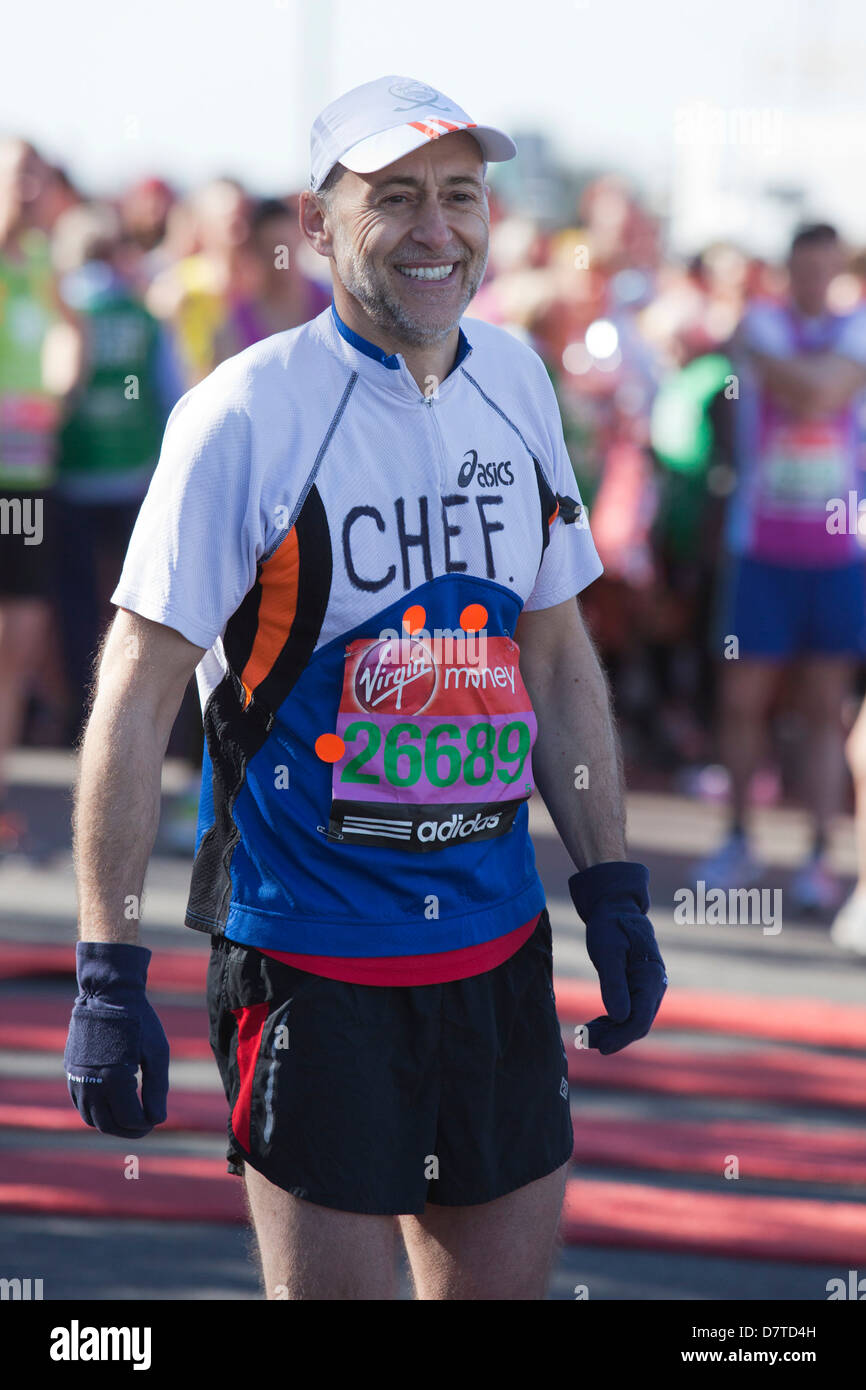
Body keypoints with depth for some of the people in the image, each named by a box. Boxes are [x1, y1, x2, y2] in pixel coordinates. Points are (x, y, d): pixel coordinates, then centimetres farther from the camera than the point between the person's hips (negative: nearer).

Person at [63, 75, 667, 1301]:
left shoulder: (516, 382, 6)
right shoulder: (246, 415, -12)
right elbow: (136, 699, -11)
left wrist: (613, 890, 14)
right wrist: (108, 977, -15)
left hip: (498, 942, 6)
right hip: (312, 957, -6)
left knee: (509, 1277, 9)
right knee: (328, 1285, -3)